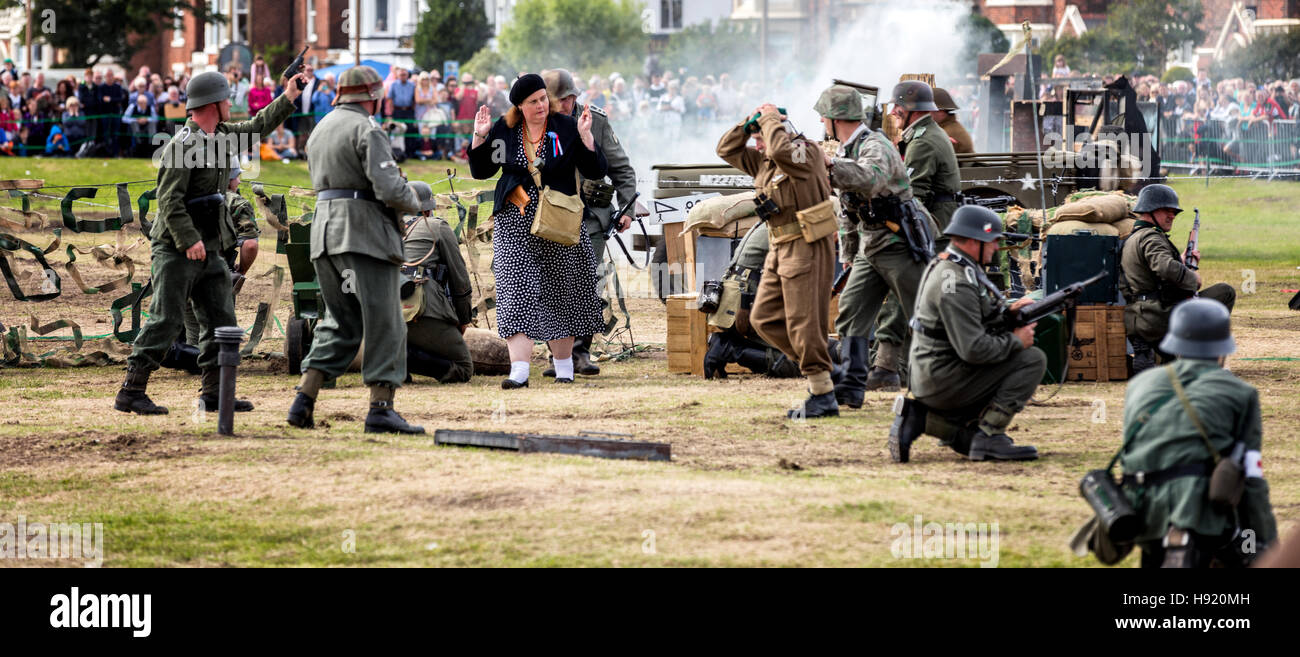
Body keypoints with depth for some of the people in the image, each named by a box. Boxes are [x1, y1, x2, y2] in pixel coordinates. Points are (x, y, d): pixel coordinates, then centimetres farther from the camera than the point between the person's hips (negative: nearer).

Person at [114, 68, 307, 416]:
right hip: (177, 250, -9)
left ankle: (215, 393, 12)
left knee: (221, 320, 8)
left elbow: (257, 127, 30)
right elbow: (169, 200, -21)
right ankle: (131, 392, -8)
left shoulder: (222, 135, 12)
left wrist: (288, 97, 28)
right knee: (166, 321, -10)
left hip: (209, 249, 9)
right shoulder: (183, 145, -16)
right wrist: (189, 240, -27)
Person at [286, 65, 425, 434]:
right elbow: (389, 188, -19)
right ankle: (381, 408, -8)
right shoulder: (367, 130, -10)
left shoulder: (320, 130, 18)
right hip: (364, 234, -8)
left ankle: (304, 401, 5)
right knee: (384, 324, -3)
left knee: (340, 323, 15)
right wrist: (413, 202, 2)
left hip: (324, 232, 8)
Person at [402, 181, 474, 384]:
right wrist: (464, 319, 24)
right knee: (463, 369, 7)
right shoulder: (438, 228, 12)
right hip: (426, 313, -5)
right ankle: (409, 357, -19)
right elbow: (459, 278, 11)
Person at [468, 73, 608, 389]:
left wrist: (586, 137, -18)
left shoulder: (566, 127, -2)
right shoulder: (504, 130, 3)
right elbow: (481, 171, 10)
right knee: (518, 291, -10)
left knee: (559, 293, 9)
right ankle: (519, 371, -16)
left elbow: (597, 172, -4)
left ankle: (564, 365, 23)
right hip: (515, 223, 0)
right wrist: (479, 138, -5)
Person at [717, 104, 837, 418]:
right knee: (763, 318, 9)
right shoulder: (763, 161, 15)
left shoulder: (806, 152, -12)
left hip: (807, 248, -10)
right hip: (780, 250, 10)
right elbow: (727, 150, 21)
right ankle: (812, 365, 17)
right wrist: (748, 123, 8)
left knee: (804, 323, -10)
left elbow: (781, 149, -33)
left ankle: (823, 397, -5)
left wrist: (770, 119, -16)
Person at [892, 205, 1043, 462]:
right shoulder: (957, 283, -21)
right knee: (1032, 359, -12)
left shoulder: (942, 266, 11)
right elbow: (974, 349, -26)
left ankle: (918, 417, 11)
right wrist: (1015, 341, -12)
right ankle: (989, 438, -13)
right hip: (943, 380, -10)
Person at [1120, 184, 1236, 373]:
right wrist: (1193, 277, -15)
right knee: (1225, 293, -5)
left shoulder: (1131, 240, 20)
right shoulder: (1150, 237, -13)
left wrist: (1181, 261, 16)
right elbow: (1166, 269, -31)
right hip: (1162, 319, -10)